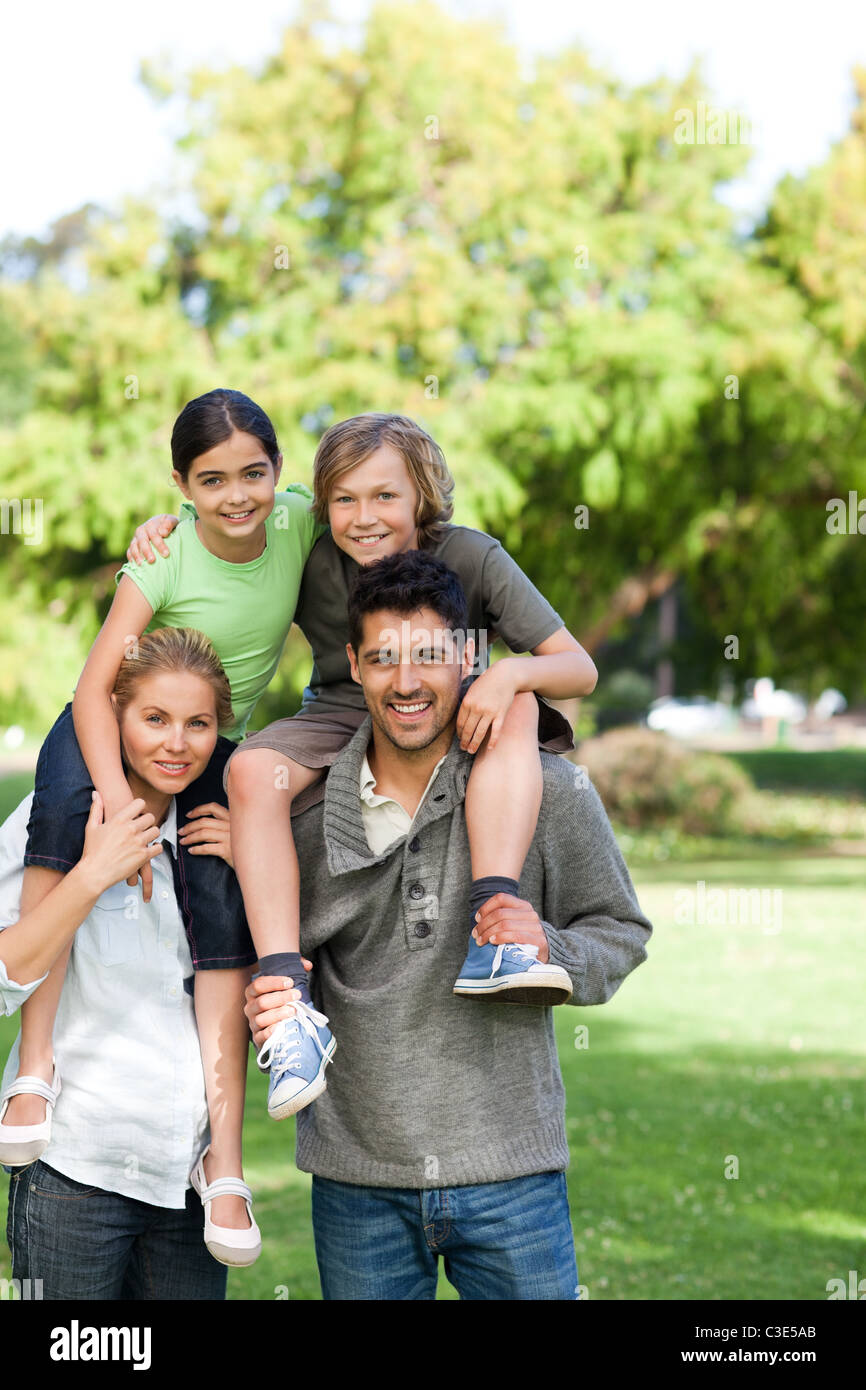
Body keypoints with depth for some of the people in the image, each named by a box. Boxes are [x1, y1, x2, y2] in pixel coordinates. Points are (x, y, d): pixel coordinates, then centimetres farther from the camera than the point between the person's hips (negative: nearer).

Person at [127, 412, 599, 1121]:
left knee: (519, 709, -32)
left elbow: (580, 668, -16)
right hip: (337, 727, 0)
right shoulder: (309, 557, -10)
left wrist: (510, 671, -37)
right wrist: (167, 522, -13)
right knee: (252, 771, -31)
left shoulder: (471, 557, -15)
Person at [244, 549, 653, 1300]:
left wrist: (549, 949, -17)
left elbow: (621, 933, 3)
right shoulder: (309, 809, 2)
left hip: (509, 1175, -1)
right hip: (355, 1178, 2)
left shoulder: (550, 791, -4)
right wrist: (269, 1013, -9)